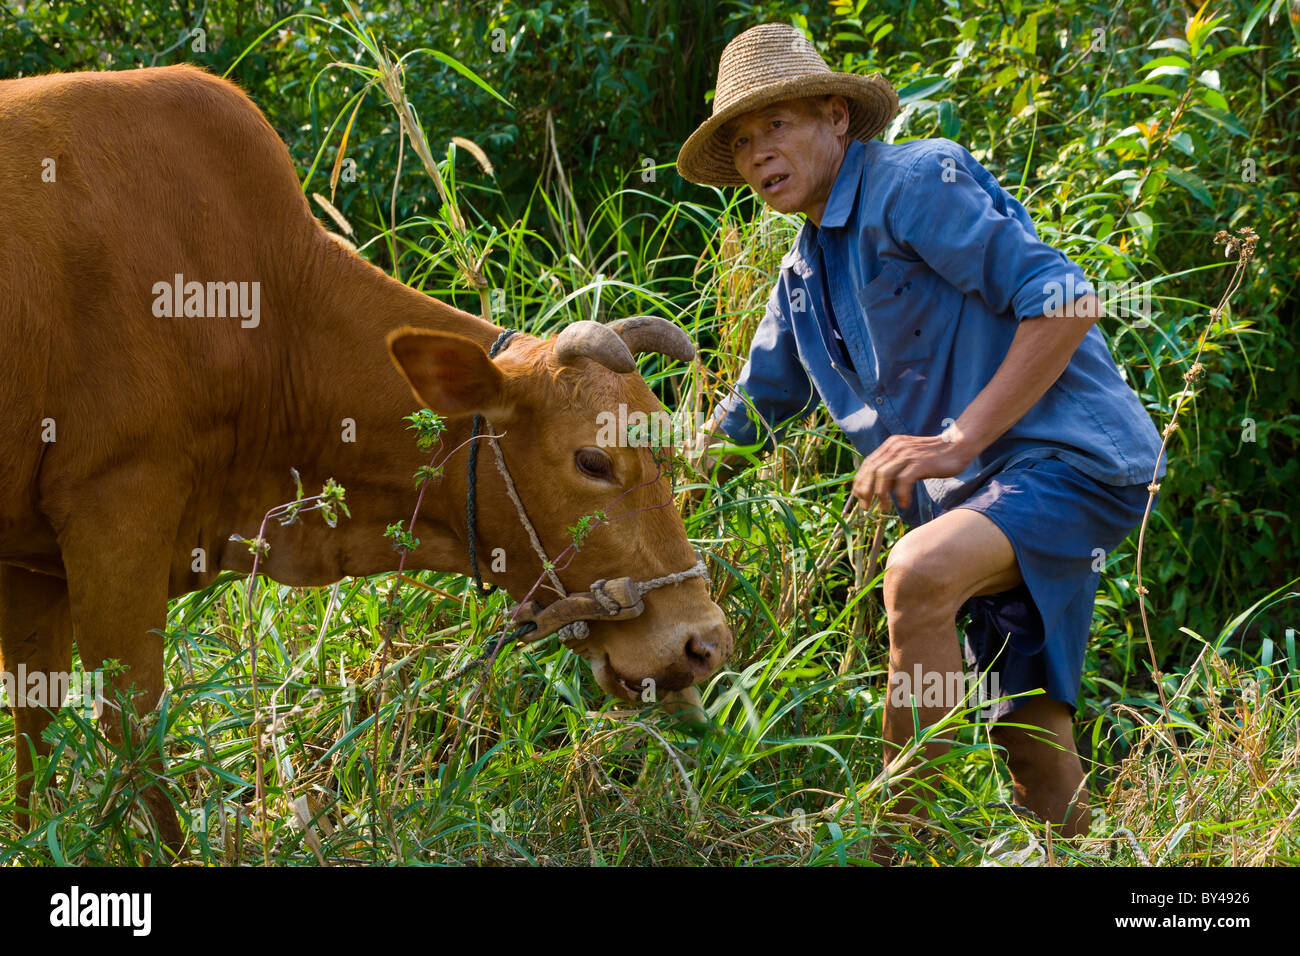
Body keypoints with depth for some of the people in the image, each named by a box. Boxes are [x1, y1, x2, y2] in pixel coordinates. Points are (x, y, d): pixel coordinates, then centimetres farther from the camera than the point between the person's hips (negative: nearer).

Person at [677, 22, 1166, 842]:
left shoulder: (917, 182, -9)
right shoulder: (807, 275, 18)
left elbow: (1067, 300, -17)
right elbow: (749, 413, 32)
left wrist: (959, 440, -20)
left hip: (1073, 456, -9)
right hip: (982, 494, 9)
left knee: (920, 573, -32)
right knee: (1033, 741, 7)